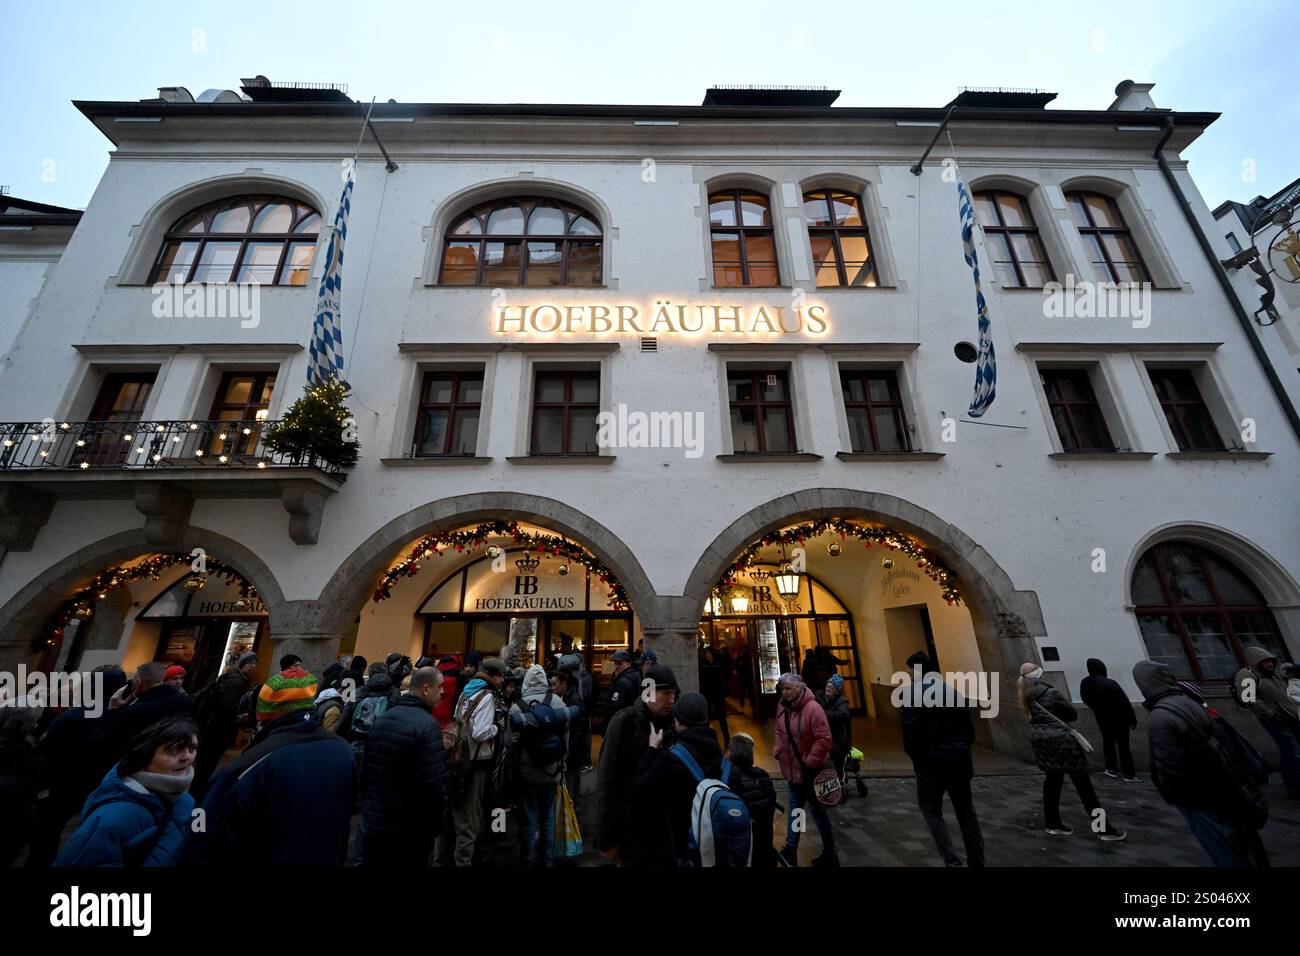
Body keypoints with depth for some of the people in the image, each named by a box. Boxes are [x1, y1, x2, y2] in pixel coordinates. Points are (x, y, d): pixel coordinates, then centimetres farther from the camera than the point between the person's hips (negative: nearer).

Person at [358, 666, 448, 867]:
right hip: (410, 828, -7)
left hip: (373, 821, 7)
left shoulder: (382, 718, 3)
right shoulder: (426, 725, -23)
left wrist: (367, 805, 20)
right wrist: (438, 822, -11)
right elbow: (434, 783, -25)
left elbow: (366, 769, 9)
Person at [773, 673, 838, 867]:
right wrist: (778, 751, 2)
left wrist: (810, 762, -21)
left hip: (810, 770, -6)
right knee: (795, 808, 19)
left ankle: (830, 856, 30)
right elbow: (780, 732, 12)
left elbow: (824, 739, -25)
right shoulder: (782, 707, -3)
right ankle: (790, 851, 33)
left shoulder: (812, 708, -25)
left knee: (817, 810, 10)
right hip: (792, 768, 6)